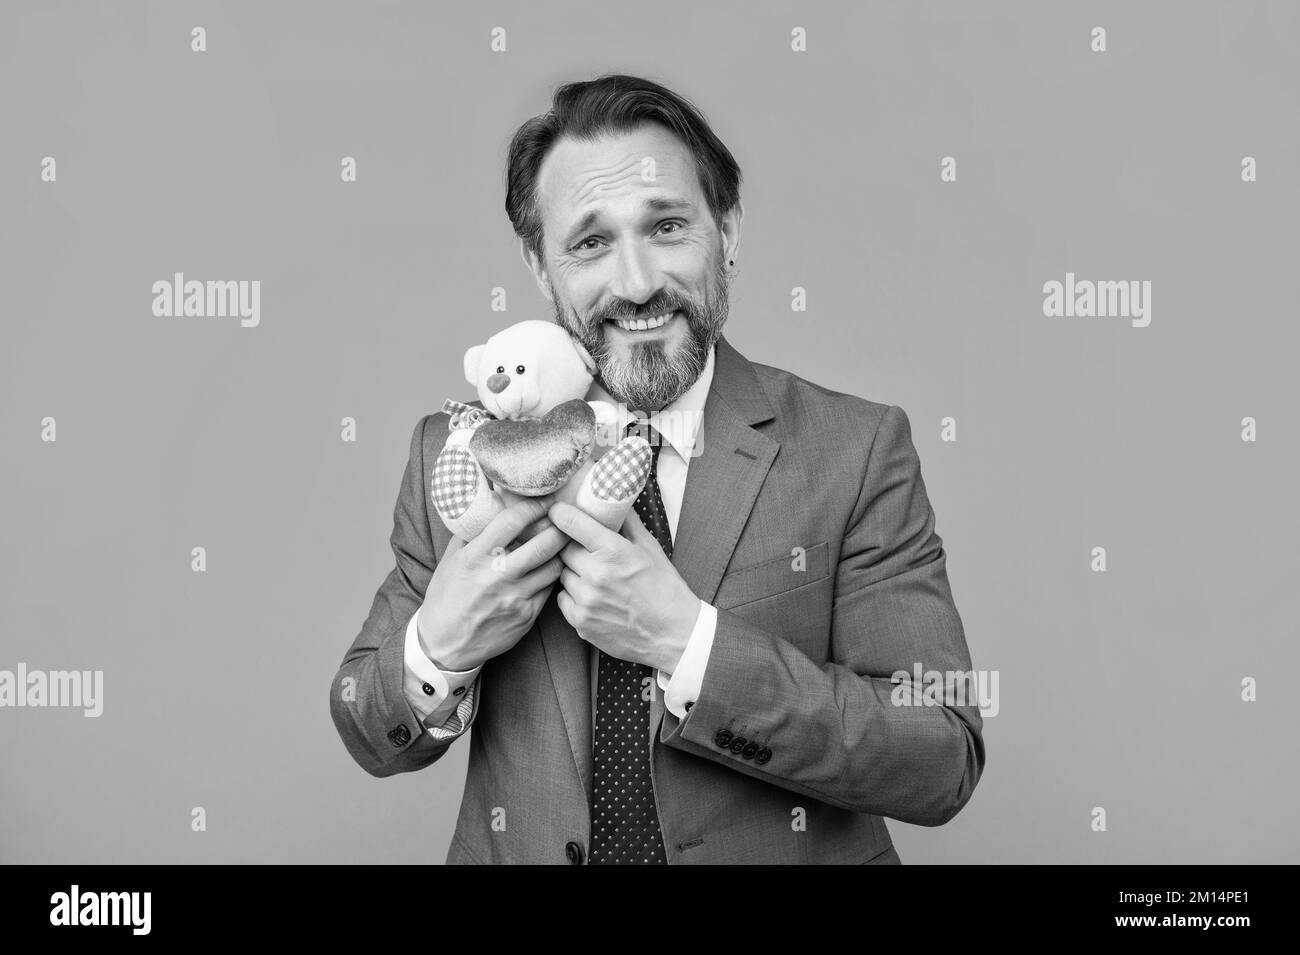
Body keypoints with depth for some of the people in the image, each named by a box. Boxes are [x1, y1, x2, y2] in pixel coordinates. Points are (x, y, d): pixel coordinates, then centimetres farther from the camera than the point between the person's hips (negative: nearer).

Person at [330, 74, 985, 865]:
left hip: (783, 852, -2)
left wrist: (689, 643, -22)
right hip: (514, 850, 3)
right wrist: (436, 649, -16)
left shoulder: (859, 451, -9)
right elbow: (371, 740, 4)